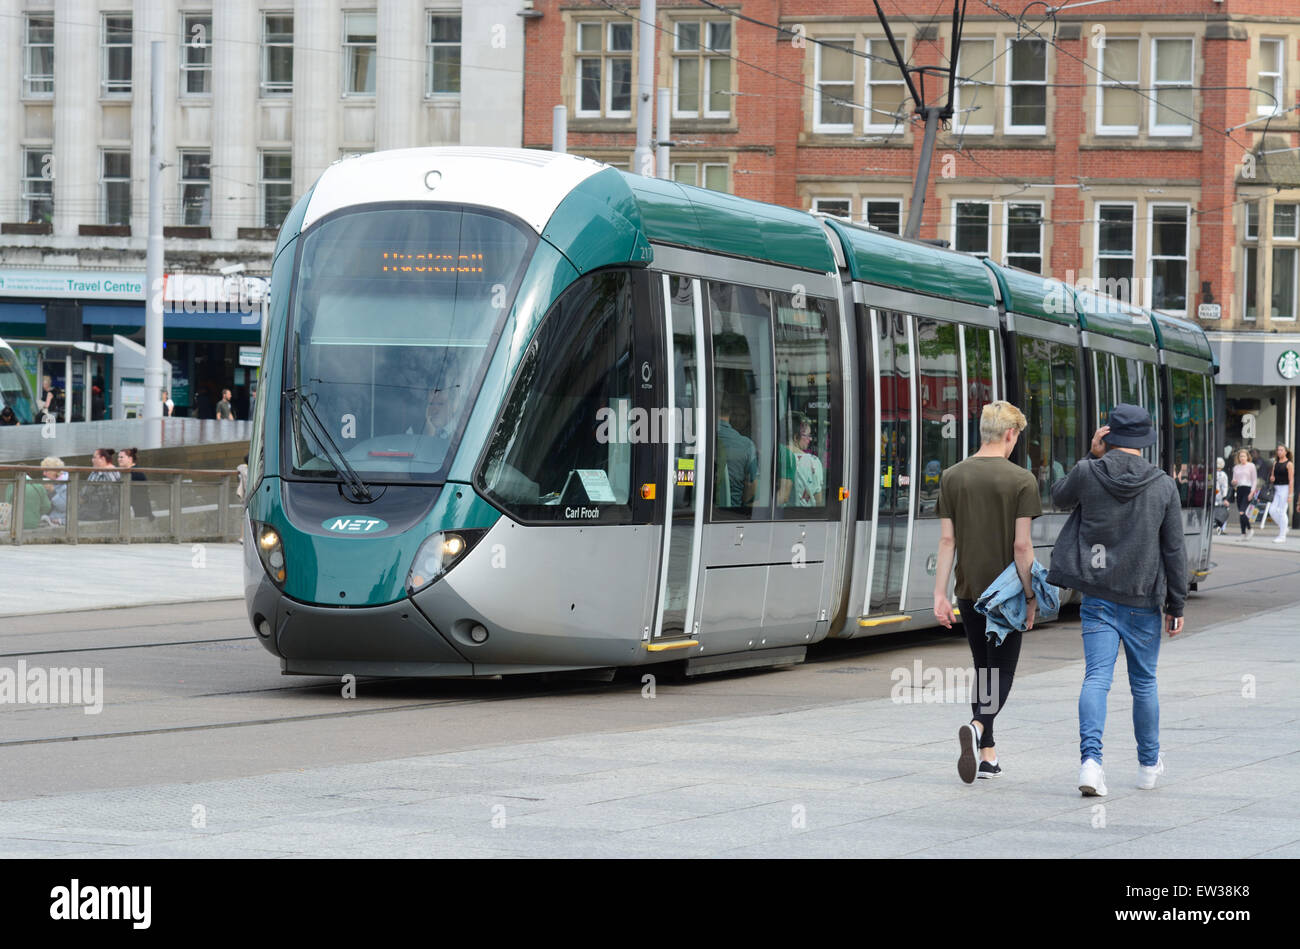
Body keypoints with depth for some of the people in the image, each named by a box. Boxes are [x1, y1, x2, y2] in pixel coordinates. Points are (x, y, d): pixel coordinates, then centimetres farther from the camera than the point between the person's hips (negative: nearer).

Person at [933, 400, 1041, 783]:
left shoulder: (952, 477, 2)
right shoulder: (1021, 479, -9)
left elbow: (947, 540, 1)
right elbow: (1022, 545, -12)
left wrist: (940, 594, 3)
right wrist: (1030, 596, -5)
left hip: (969, 591, 4)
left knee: (983, 669, 15)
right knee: (1001, 671, 1)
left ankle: (988, 755, 16)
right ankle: (977, 727, -26)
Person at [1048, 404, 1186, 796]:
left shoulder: (1089, 473, -7)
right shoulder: (1163, 487, -5)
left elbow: (1060, 499, 16)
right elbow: (1174, 551, -1)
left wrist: (1091, 458, 14)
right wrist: (1176, 605, 7)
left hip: (1099, 597, 0)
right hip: (1144, 600, 1)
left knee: (1096, 678, -4)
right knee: (1144, 682, 15)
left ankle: (1090, 760, -22)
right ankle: (1149, 765, 28)